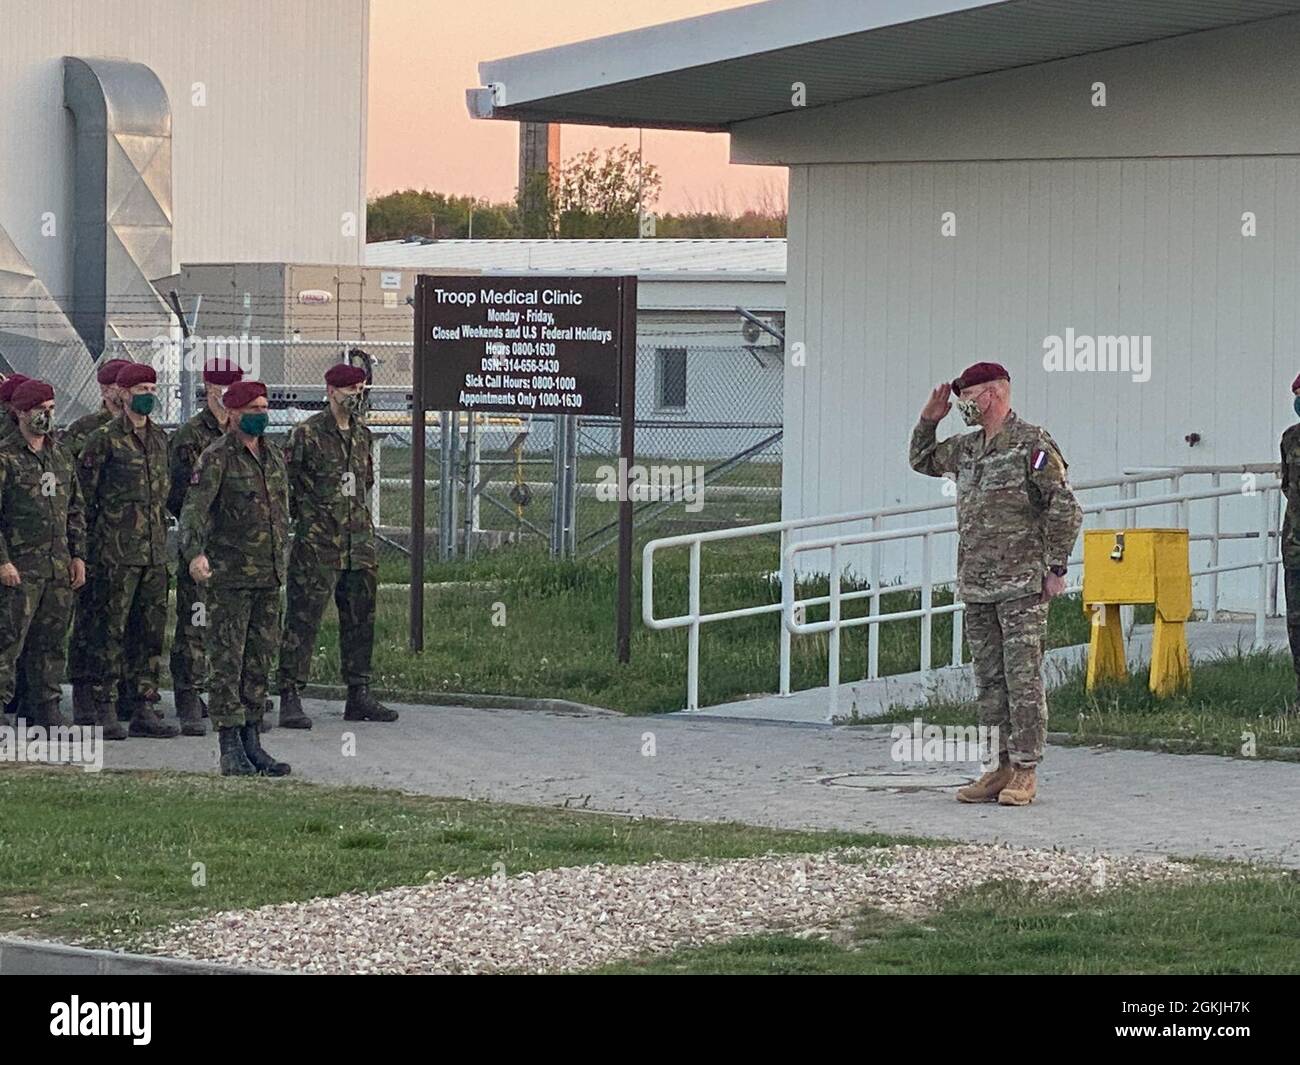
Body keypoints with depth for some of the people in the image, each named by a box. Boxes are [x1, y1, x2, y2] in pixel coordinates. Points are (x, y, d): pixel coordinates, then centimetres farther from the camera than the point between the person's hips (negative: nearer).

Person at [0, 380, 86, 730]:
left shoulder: (60, 455, 14)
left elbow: (75, 510, 20)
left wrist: (78, 555, 13)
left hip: (59, 566, 6)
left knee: (52, 640, 9)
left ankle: (48, 709, 15)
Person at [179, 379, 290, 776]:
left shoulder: (274, 456, 13)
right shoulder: (217, 458, -9)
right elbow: (194, 508, -19)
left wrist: (282, 561, 21)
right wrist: (194, 552, -34)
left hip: (269, 578, 7)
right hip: (228, 576, -7)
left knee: (260, 660, 9)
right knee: (227, 661, -4)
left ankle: (250, 741, 15)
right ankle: (230, 748, -4)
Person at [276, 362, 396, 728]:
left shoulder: (362, 434, 13)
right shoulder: (308, 433, -8)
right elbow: (286, 482, -6)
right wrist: (303, 515, -5)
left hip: (358, 543, 7)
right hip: (317, 544, -7)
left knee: (360, 619, 10)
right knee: (303, 619, -6)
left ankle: (359, 695, 18)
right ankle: (290, 699, -5)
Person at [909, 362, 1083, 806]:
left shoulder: (1032, 444, -7)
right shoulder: (966, 449, 16)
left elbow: (1066, 509, -9)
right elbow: (922, 461, 34)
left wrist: (1056, 568, -11)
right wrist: (929, 420, 17)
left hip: (1022, 586, -8)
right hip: (977, 587, 8)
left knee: (1023, 679, -7)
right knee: (990, 681, 8)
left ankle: (1026, 773, -6)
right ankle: (1005, 766, 13)